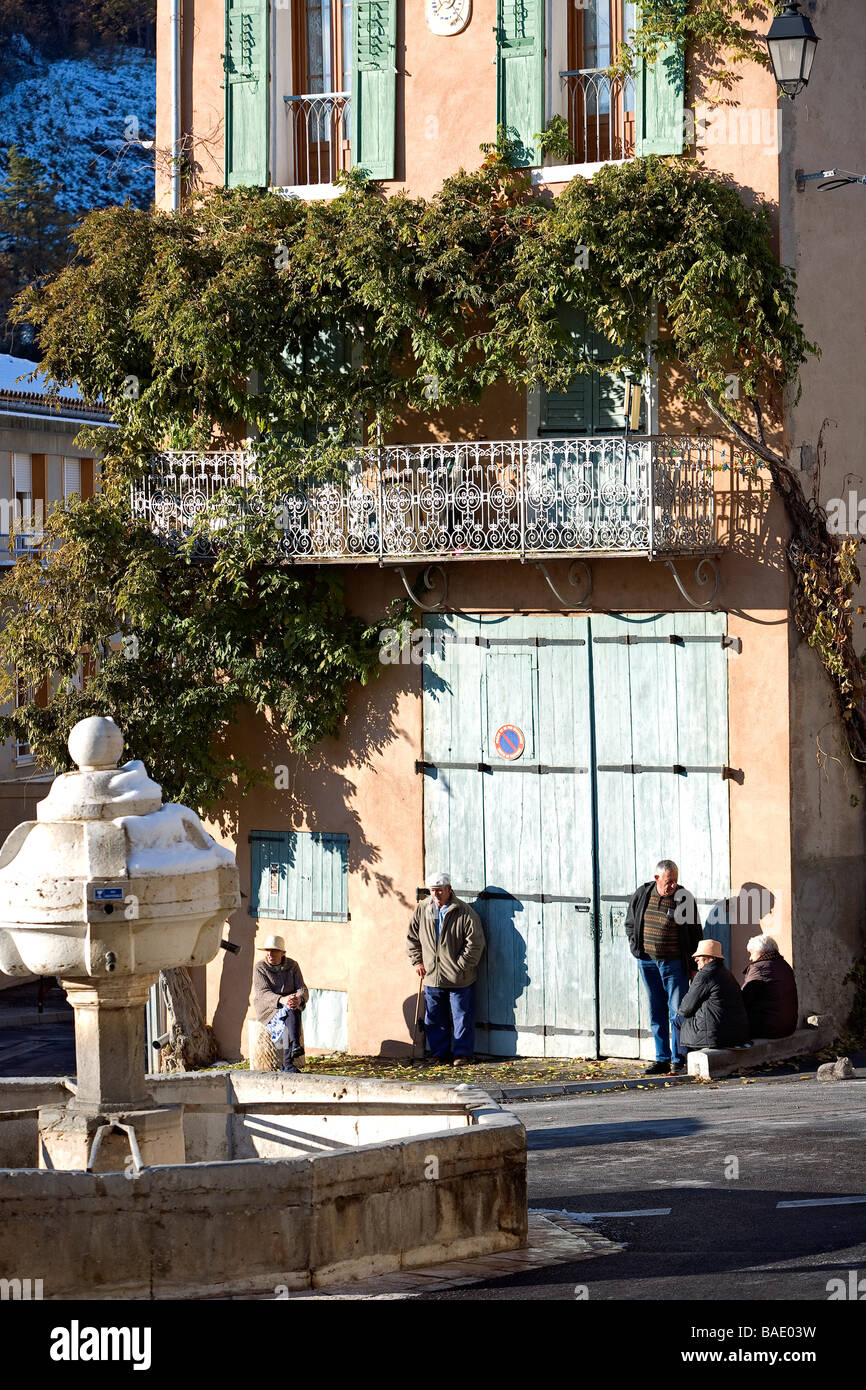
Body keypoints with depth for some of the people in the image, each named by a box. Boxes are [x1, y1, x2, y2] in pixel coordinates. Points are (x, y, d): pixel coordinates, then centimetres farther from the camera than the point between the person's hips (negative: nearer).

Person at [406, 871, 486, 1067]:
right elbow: (412, 938, 15)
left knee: (462, 1017, 2)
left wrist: (461, 966, -11)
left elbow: (475, 942, -9)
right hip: (432, 977, 4)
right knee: (434, 1019, 11)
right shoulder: (422, 910, 4)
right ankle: (440, 1053, 22)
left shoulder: (464, 912, -9)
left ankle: (462, 1053, 11)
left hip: (459, 978, -4)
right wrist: (417, 961, 7)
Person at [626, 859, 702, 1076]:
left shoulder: (684, 899, -6)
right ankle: (662, 1059, 14)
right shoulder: (642, 895, 3)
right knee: (656, 1013, 8)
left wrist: (692, 965, -2)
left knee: (677, 1011, -3)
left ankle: (679, 1060, 2)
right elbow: (630, 924, 18)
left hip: (674, 964, -3)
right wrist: (636, 948, 6)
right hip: (647, 962, 3)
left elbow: (694, 933, 1)